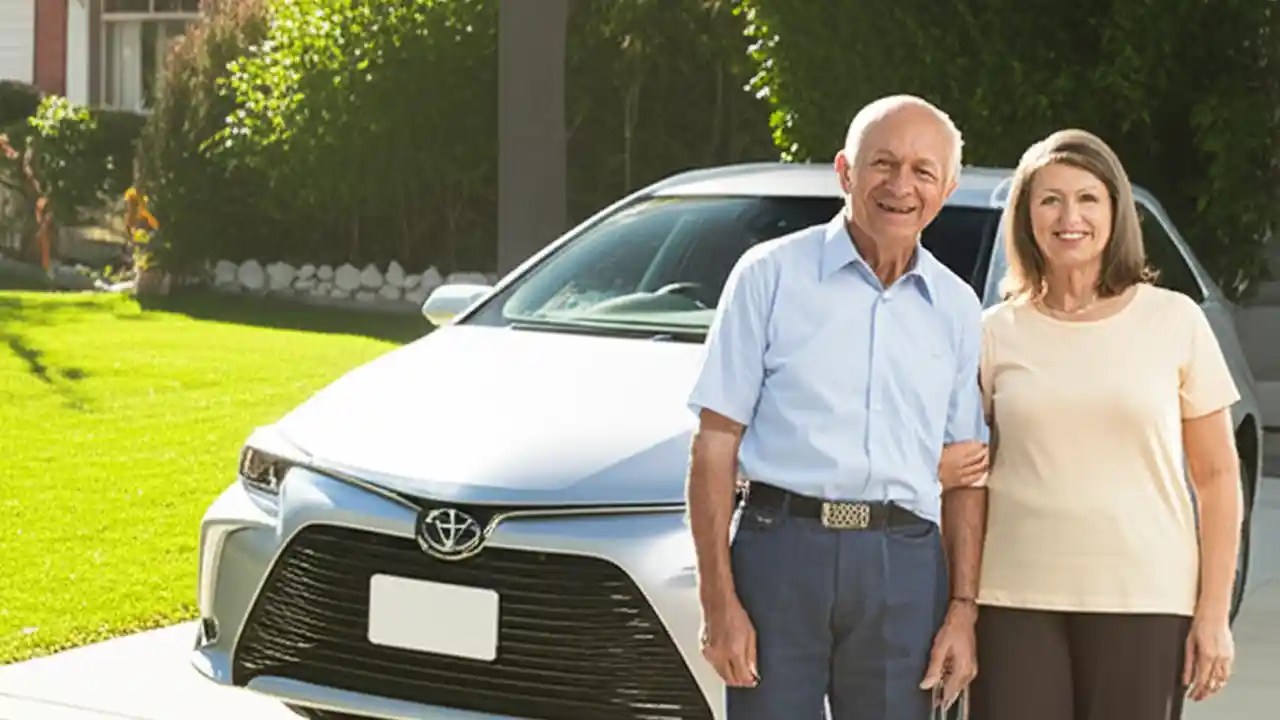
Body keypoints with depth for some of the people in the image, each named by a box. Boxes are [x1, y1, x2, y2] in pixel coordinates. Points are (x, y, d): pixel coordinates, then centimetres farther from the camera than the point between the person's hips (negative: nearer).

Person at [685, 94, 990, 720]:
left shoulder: (957, 309, 14)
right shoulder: (771, 274, 3)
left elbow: (966, 477, 15)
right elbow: (716, 441, -1)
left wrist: (963, 610, 5)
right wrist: (719, 603, -8)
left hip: (905, 568, 3)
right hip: (779, 549, -3)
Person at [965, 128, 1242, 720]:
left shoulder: (1175, 321, 4)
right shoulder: (997, 332, 7)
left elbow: (1217, 475, 5)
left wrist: (1214, 613, -2)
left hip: (1143, 604, -1)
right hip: (1015, 603, 1)